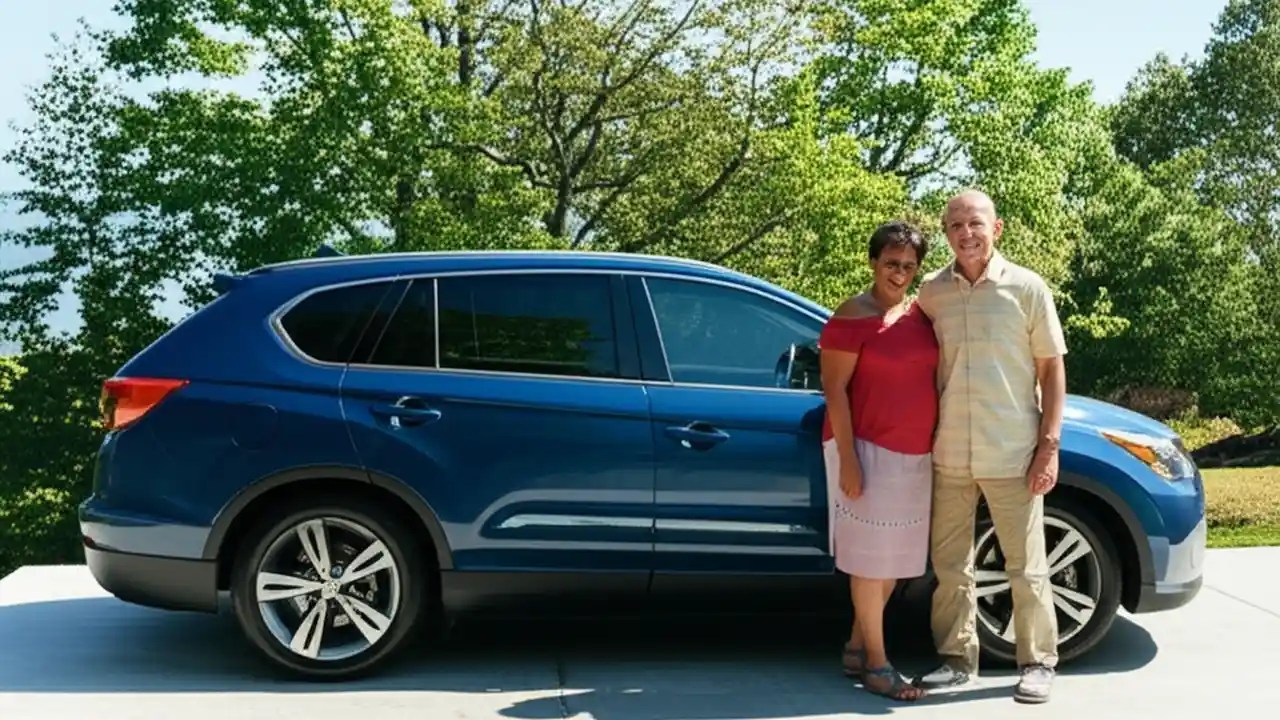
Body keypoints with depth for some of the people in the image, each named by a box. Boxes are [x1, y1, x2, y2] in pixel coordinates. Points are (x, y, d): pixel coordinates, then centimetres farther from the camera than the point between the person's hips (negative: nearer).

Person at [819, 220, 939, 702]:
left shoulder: (920, 314, 10)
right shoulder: (852, 317, -11)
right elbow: (834, 388, -14)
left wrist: (937, 444, 10)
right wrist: (847, 457, -19)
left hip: (914, 454, 7)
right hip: (868, 448, -7)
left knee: (895, 556, 11)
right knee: (872, 556, -2)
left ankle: (857, 647, 23)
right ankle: (876, 664, 6)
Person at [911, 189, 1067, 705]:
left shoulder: (1026, 287, -2)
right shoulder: (932, 291, 4)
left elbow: (1052, 369, 0)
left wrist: (1049, 445, -6)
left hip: (1012, 453, -3)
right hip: (949, 454, 3)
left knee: (1025, 566, 6)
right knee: (950, 563, 10)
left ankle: (1038, 663, 20)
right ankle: (957, 660, 22)